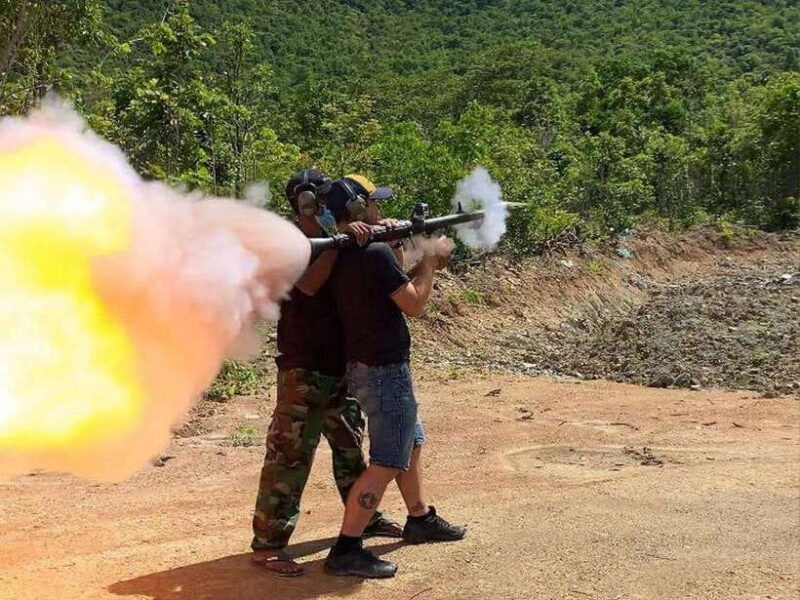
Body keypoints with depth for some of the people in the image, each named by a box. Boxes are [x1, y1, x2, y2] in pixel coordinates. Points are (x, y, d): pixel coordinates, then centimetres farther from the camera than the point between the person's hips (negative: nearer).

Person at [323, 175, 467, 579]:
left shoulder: (343, 255, 7)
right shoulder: (376, 253, -21)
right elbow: (414, 305, -13)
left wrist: (419, 264, 9)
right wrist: (430, 261, 0)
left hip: (367, 368, 10)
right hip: (385, 371, -10)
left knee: (411, 443, 23)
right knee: (387, 463, -4)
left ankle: (421, 520, 38)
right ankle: (346, 550, -2)